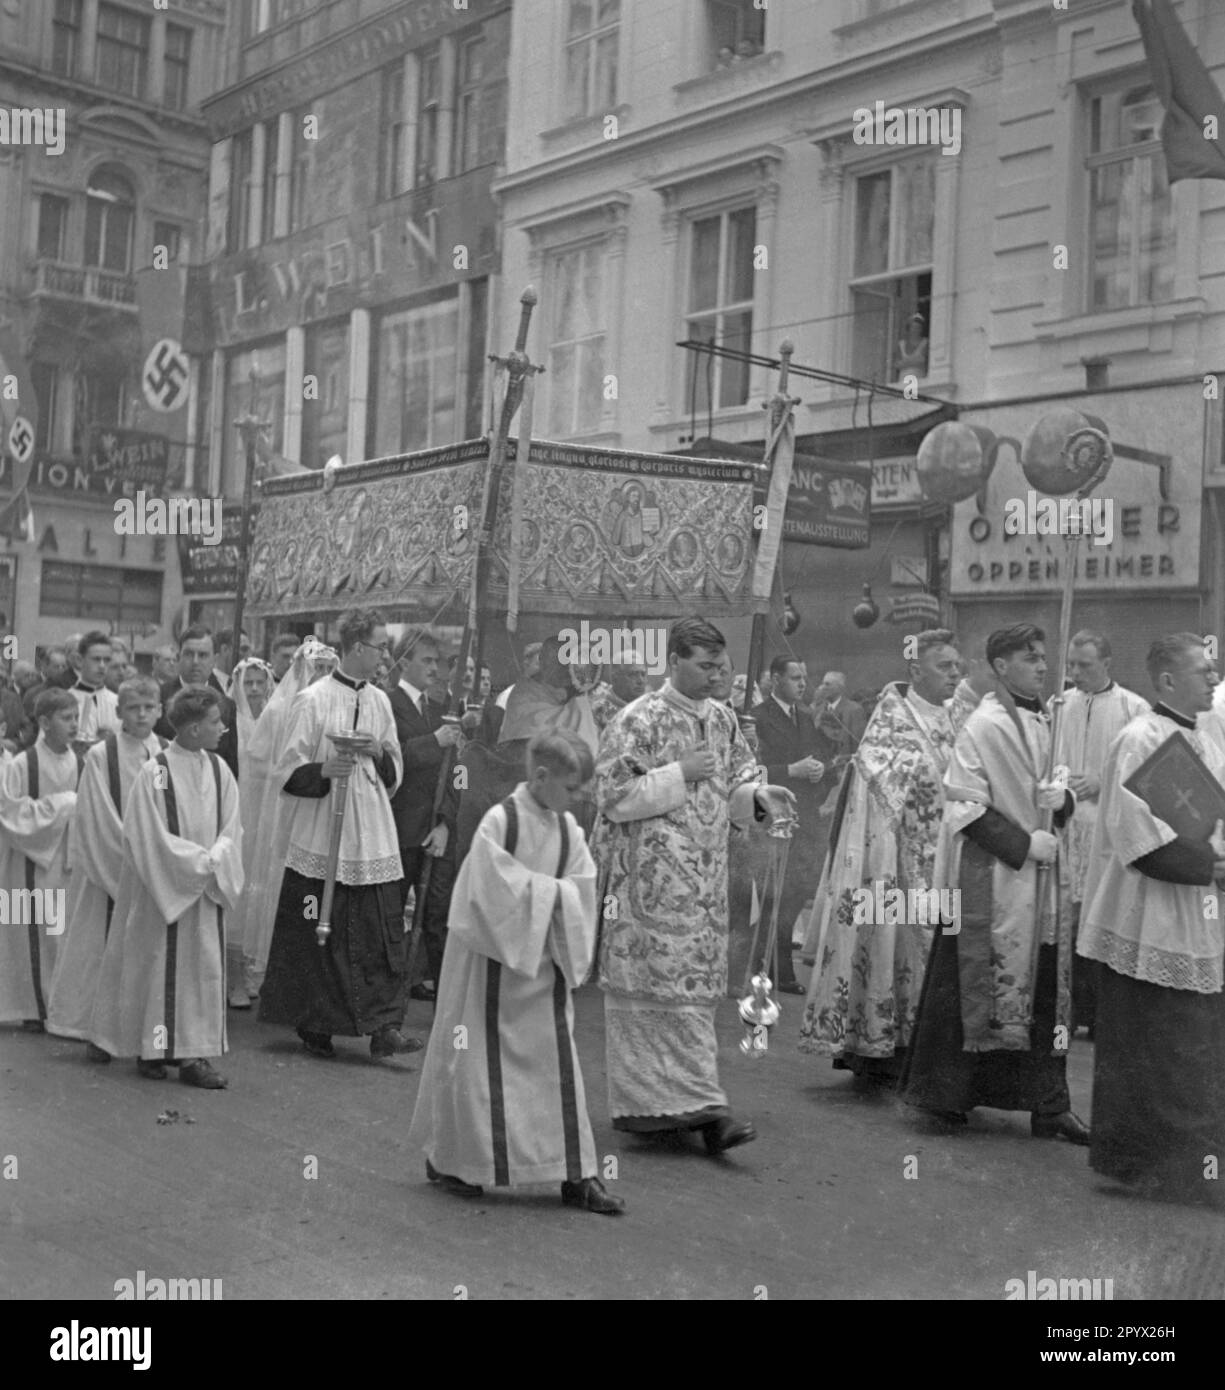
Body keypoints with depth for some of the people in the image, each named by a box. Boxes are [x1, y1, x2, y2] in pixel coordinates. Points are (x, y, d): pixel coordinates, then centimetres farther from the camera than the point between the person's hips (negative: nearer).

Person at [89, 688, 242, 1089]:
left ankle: (195, 1052, 10)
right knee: (160, 963, 3)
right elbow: (149, 838, -13)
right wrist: (200, 861, -15)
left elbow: (231, 829, 4)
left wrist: (214, 859, -14)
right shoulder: (154, 773, -12)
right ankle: (153, 1050, 14)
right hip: (162, 888, -5)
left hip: (205, 889, 5)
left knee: (205, 965, 4)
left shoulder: (219, 770, 3)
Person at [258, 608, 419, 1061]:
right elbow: (288, 773, -5)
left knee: (383, 933, -4)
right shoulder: (313, 700, -6)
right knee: (320, 937, 2)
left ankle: (382, 1026, -4)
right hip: (322, 836, -5)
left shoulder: (380, 701, 10)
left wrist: (380, 753, -5)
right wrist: (325, 769, -22)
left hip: (373, 839, 5)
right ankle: (314, 1026, 16)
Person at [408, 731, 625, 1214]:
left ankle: (576, 1174, 8)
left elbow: (581, 890, -1)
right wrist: (549, 890, -14)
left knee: (558, 1061, 4)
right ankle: (450, 1161, 23)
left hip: (543, 963, 5)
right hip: (494, 959, -5)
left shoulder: (568, 829, 3)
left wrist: (543, 891, -17)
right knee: (478, 1060, 5)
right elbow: (490, 888, -20)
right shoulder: (498, 822, -14)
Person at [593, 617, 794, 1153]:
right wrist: (679, 774, -17)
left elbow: (731, 786, 18)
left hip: (705, 878, 7)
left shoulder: (721, 719, 10)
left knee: (696, 985, 8)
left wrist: (757, 797, -3)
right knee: (659, 985, -4)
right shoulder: (638, 721, -9)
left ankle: (681, 1099, 18)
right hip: (650, 879, -7)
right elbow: (613, 796, -13)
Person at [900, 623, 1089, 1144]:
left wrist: (1062, 797, -2)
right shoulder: (983, 726, -12)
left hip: (1041, 875, 7)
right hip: (989, 877, -7)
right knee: (972, 986, 0)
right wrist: (1023, 843, -17)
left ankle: (1049, 1105, 15)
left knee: (1046, 992, 7)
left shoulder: (1045, 722, 11)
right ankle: (945, 1096, 14)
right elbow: (965, 807, -15)